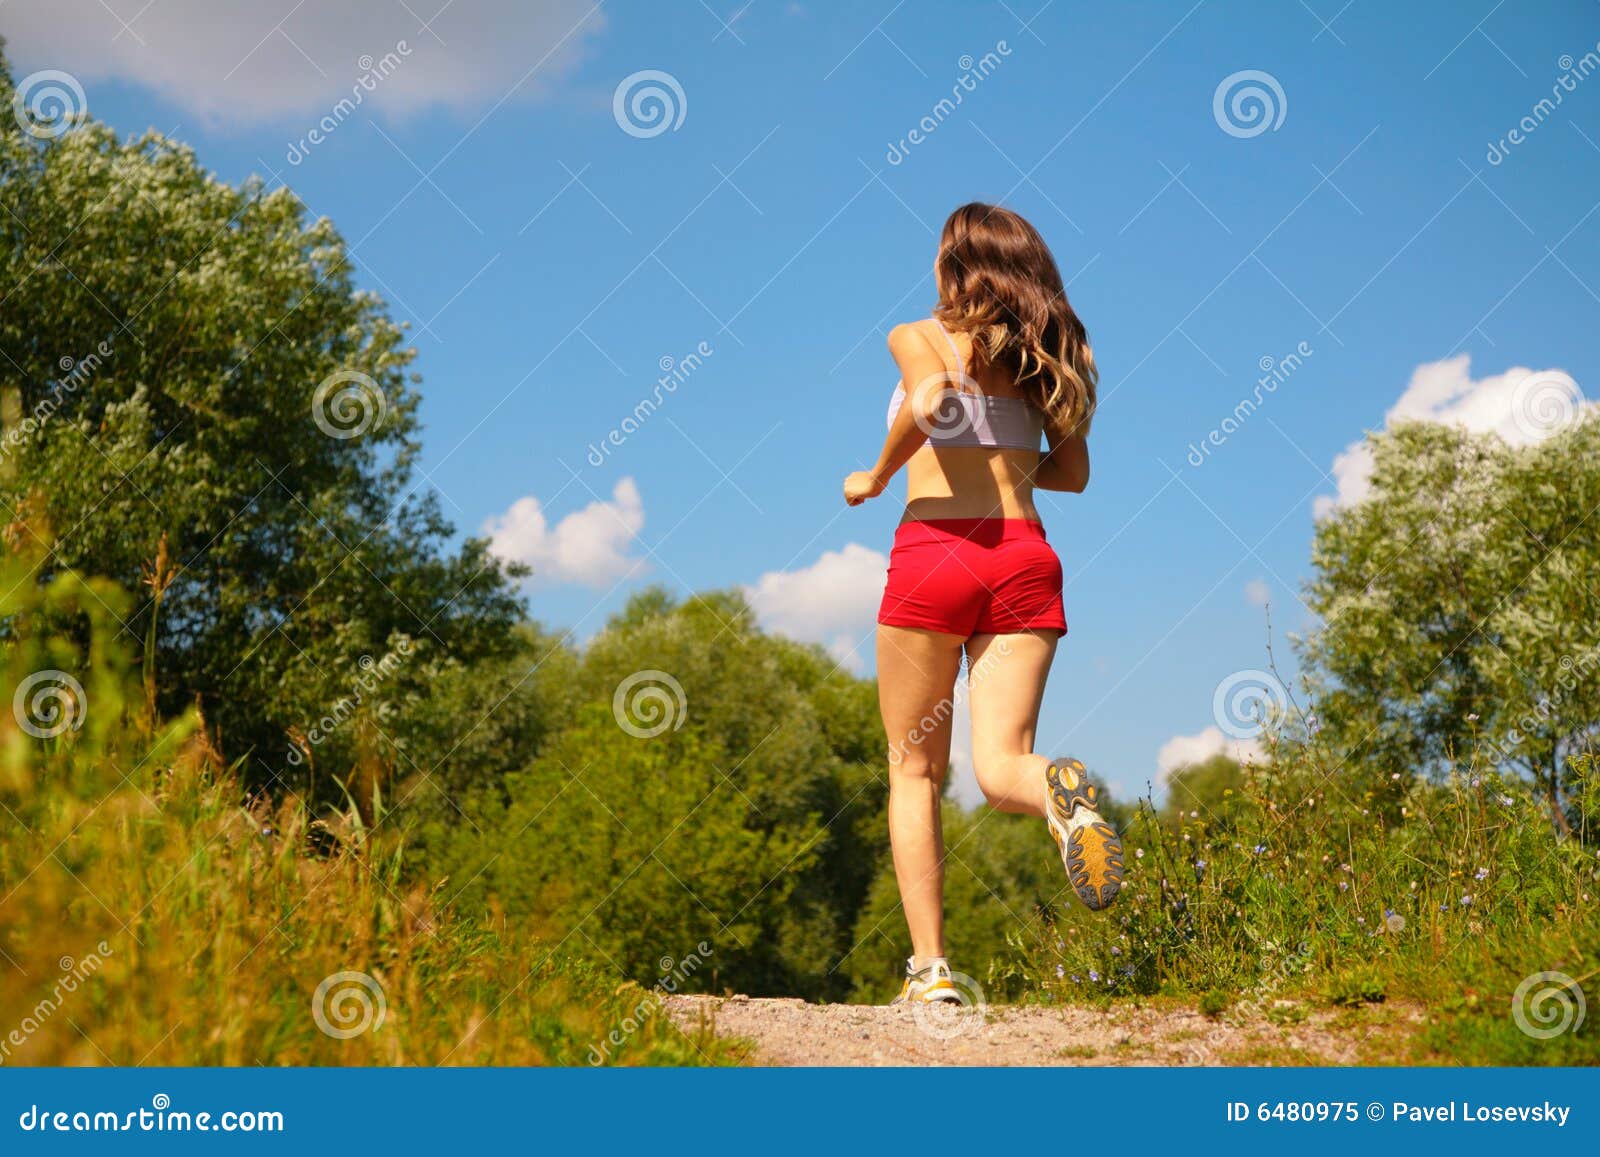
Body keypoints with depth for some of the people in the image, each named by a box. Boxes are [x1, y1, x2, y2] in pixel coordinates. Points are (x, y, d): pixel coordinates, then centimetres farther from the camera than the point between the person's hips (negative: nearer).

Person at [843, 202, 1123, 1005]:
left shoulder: (919, 337, 4)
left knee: (915, 770, 8)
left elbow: (929, 402, -18)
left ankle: (930, 969, 2)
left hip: (935, 548, -3)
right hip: (1025, 558, 3)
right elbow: (1073, 473, 19)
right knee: (999, 768, -2)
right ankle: (1057, 794, -39)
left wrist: (875, 478, -3)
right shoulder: (1045, 352, 18)